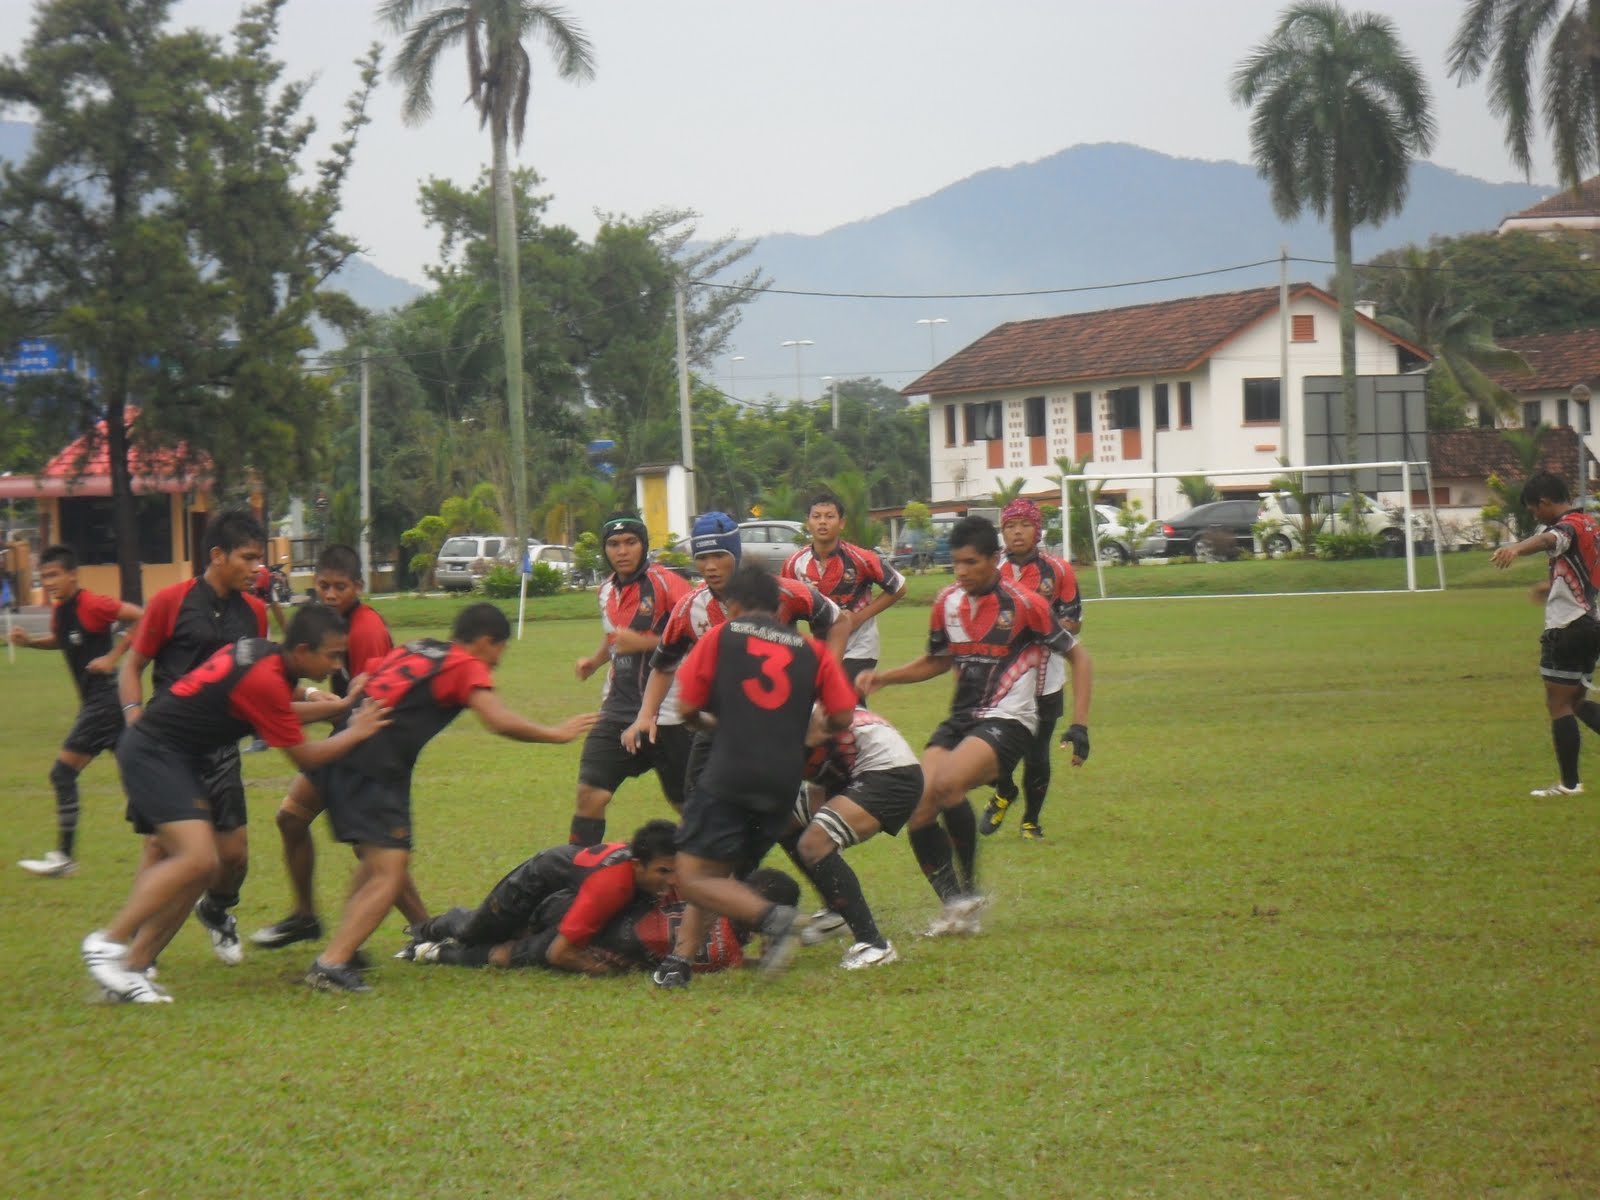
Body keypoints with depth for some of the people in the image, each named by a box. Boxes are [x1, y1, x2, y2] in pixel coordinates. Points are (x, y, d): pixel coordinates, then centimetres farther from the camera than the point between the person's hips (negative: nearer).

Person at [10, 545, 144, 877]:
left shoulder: (91, 605, -17)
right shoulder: (60, 610, 9)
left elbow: (140, 617, -21)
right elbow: (60, 641, 29)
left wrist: (113, 656, -19)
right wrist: (30, 641, 10)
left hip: (106, 697, -10)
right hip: (93, 700, 10)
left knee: (63, 774, -9)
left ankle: (63, 857, -5)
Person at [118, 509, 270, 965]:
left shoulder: (253, 611, 7)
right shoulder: (171, 602, -7)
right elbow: (132, 667, -1)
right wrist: (136, 723, -14)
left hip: (221, 748, 4)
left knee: (234, 855, 1)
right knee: (160, 848, -7)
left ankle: (216, 910, 33)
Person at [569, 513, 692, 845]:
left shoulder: (664, 583, -12)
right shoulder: (607, 590, 11)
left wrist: (645, 643, -23)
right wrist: (595, 660, 11)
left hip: (666, 714, -6)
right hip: (619, 711, 6)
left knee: (687, 803, 5)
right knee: (589, 793, -4)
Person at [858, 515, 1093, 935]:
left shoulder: (1024, 605, -10)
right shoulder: (947, 603, 7)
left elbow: (1077, 655, -2)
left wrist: (1079, 724, -9)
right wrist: (882, 678, 10)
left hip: (1006, 722, -6)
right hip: (959, 721, 6)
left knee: (946, 785, -31)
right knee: (917, 816, -11)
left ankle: (968, 891, -15)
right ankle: (957, 910, 3)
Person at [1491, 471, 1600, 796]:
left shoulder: (1569, 526, -15)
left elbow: (1549, 539, -41)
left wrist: (1516, 548, -61)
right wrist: (1553, 585, 51)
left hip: (1568, 628, -10)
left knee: (1558, 703, -2)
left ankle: (1569, 783, 2)